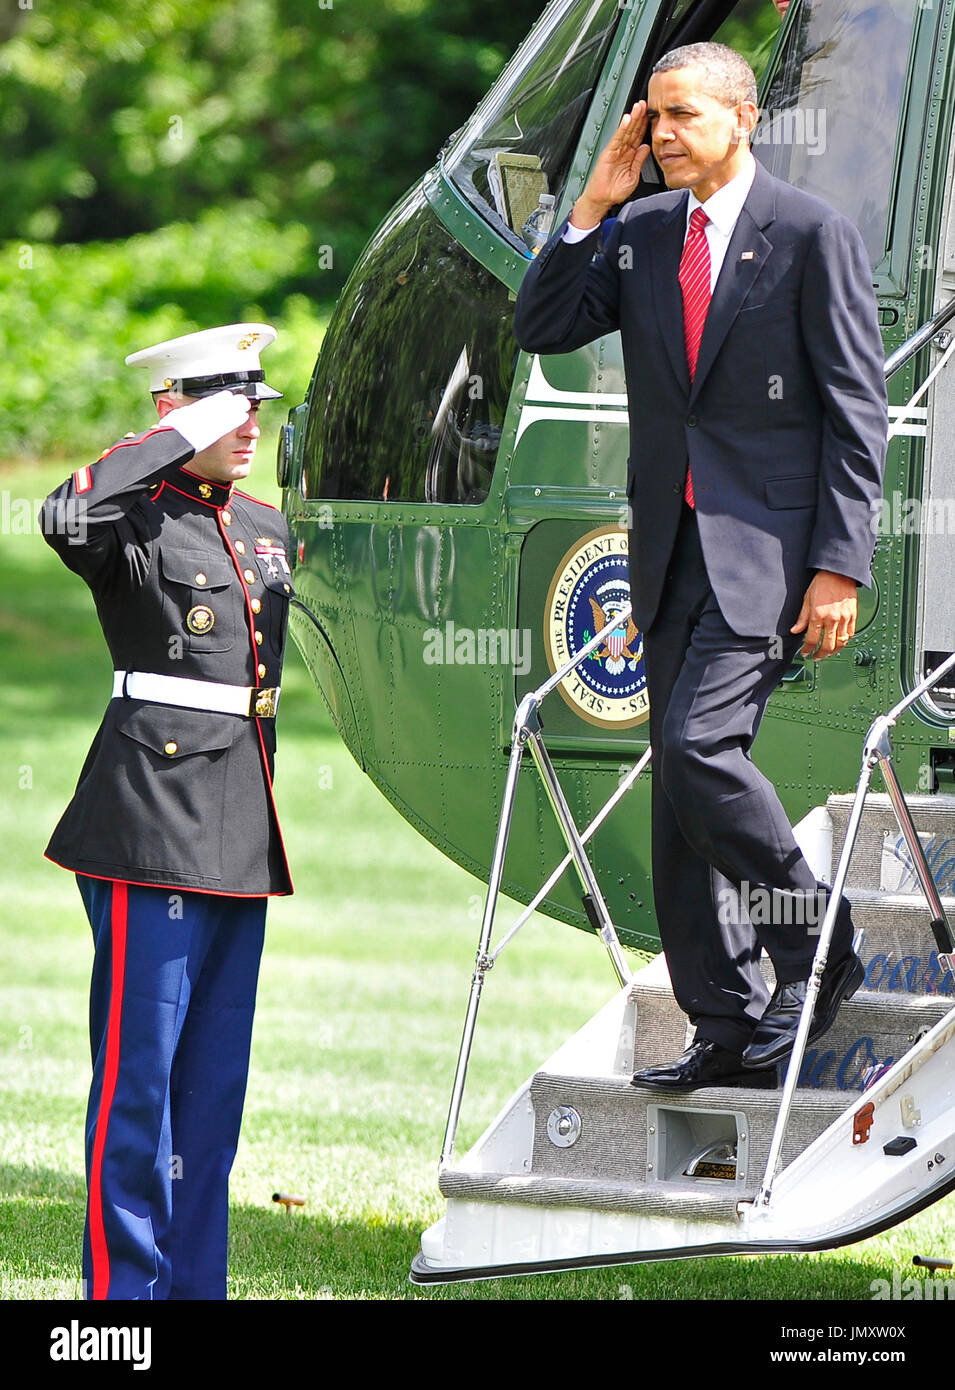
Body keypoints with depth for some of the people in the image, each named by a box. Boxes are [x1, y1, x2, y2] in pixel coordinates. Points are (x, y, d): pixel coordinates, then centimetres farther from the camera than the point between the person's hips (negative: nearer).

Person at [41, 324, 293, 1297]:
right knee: (139, 1071, -5)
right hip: (153, 826, -7)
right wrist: (184, 439, -22)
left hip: (241, 838, 8)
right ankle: (125, 1284, -1)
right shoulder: (135, 521, -6)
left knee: (217, 1079, 10)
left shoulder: (267, 530, 16)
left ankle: (197, 1283, 15)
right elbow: (66, 521, -29)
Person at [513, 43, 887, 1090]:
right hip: (672, 549, 7)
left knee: (700, 743, -21)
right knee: (680, 783, 5)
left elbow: (856, 412, -7)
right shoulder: (642, 234, 12)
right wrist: (592, 206, -2)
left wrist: (838, 566, -13)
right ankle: (728, 1026, 11)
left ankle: (815, 950, -1)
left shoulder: (812, 237, -6)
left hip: (768, 546, -6)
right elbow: (541, 329, 7)